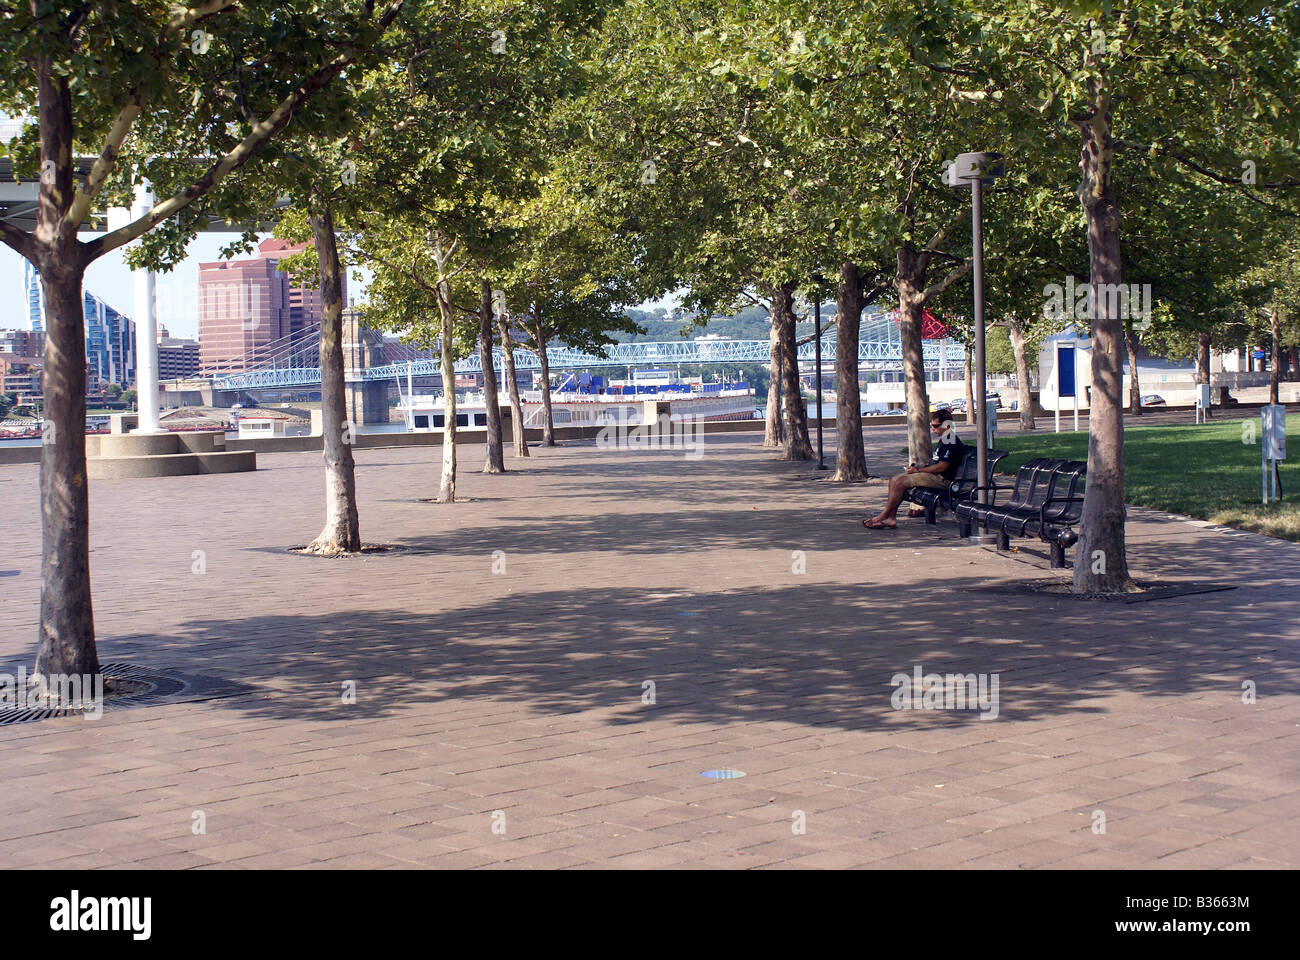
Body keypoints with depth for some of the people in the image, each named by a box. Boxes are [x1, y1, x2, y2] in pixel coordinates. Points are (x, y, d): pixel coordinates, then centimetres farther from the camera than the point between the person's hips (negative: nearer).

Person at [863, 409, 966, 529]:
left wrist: (918, 470, -13)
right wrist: (917, 467, 8)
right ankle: (890, 518, -7)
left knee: (900, 482, -20)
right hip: (935, 476, 11)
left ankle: (883, 516, -11)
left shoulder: (951, 441, -14)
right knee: (894, 479, 1)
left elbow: (941, 467, -21)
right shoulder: (945, 439, 20)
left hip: (942, 479, -11)